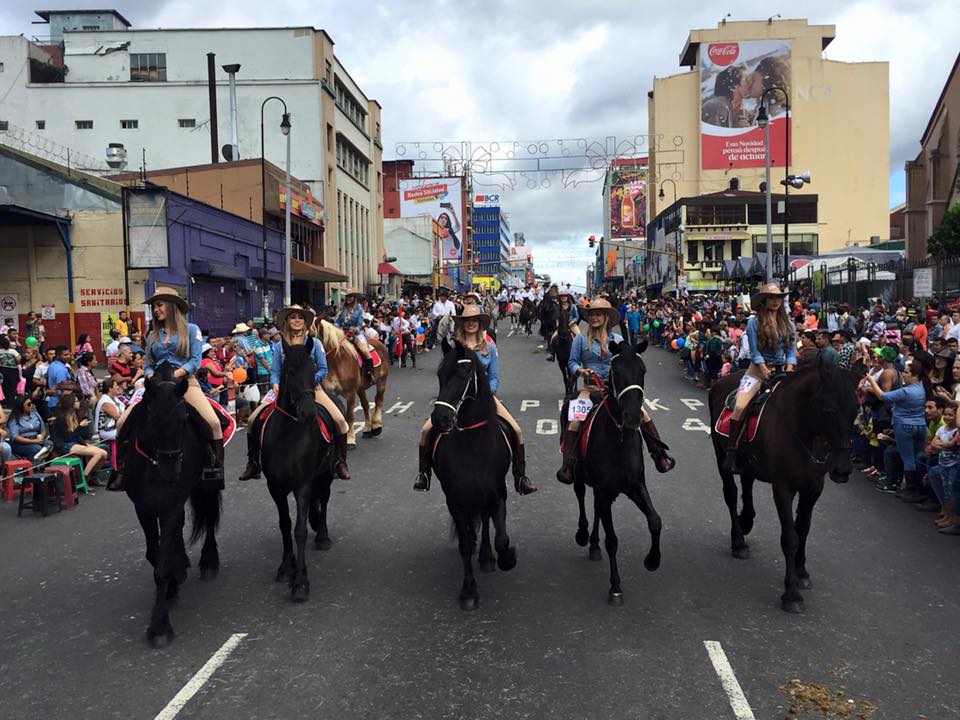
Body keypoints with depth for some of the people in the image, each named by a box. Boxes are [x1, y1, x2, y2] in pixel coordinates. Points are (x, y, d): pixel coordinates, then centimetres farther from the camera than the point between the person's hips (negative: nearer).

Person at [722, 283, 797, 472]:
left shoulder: (788, 324, 11)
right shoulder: (754, 322, -2)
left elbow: (792, 351, 9)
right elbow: (755, 352, -7)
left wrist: (789, 371, -7)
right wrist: (767, 373, -15)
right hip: (758, 369, -4)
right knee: (740, 406, -23)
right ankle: (731, 451, -16)